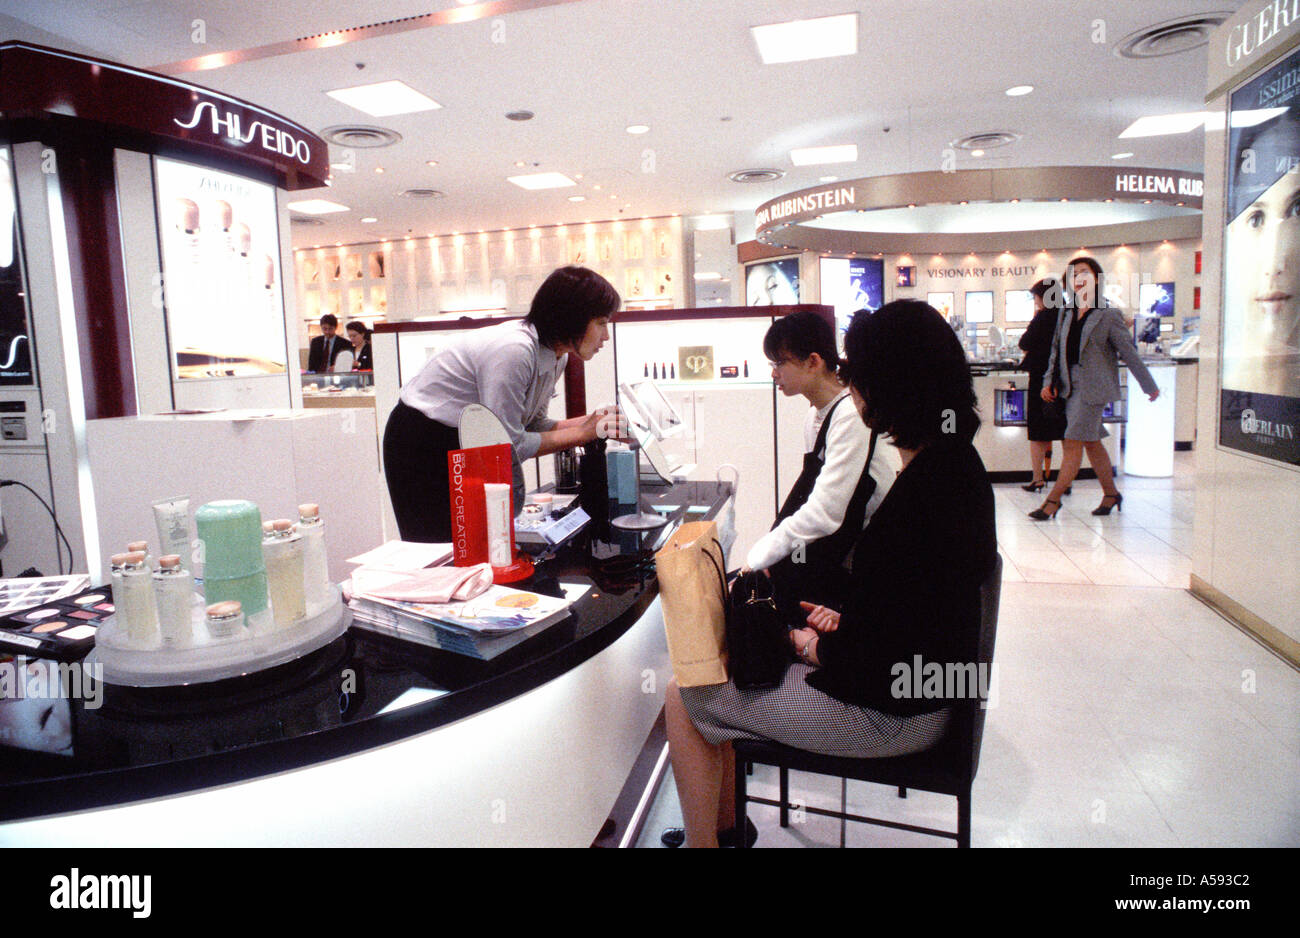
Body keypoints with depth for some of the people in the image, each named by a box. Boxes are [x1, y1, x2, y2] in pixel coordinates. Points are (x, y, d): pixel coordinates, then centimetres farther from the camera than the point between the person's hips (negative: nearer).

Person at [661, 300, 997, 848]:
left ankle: (704, 838, 17)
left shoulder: (914, 504, -30)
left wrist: (809, 644, -7)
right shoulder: (955, 460, 2)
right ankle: (725, 823, 30)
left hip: (889, 712, -10)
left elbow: (877, 658, -25)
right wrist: (846, 622, 4)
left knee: (684, 699, -2)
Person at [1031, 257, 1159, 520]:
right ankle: (1111, 493, 28)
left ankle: (1053, 500, -5)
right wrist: (1049, 381, 5)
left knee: (1073, 443, -8)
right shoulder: (1065, 313, 10)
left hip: (1094, 387, -6)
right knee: (1092, 442, 14)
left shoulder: (1109, 315, -6)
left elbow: (1129, 352, -2)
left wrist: (1150, 387, 5)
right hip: (1071, 386, 6)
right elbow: (1056, 349, 16)